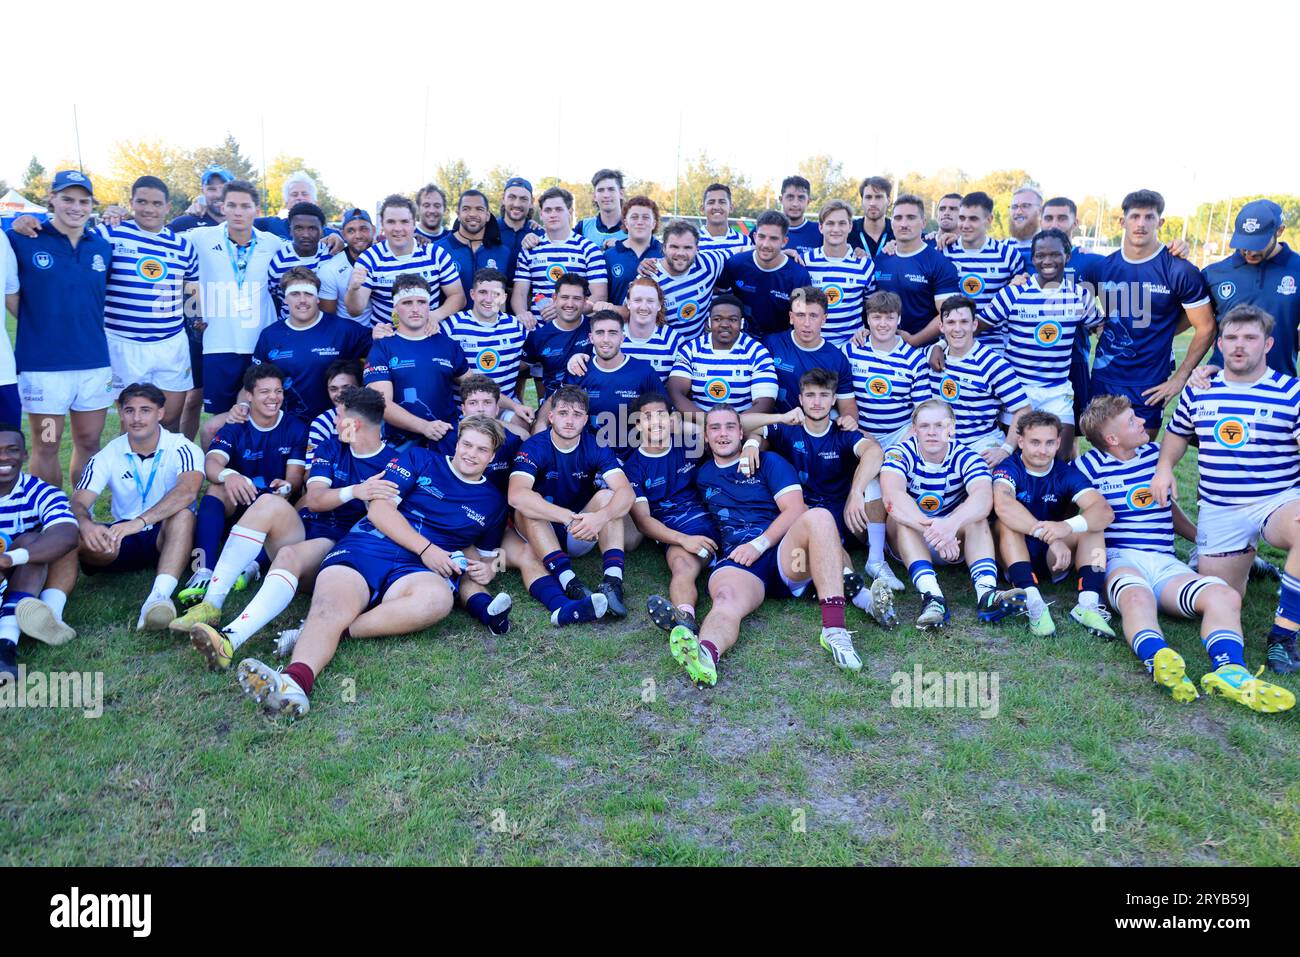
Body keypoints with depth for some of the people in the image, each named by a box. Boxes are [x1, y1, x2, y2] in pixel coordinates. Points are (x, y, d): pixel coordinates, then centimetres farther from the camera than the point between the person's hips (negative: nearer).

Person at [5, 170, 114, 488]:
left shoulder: (103, 246, 8)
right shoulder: (22, 240, -3)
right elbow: (10, 294, 4)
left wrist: (91, 329, 12)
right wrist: (39, 325, 4)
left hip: (95, 363, 3)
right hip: (42, 364, -3)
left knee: (89, 442, 11)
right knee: (46, 446, 5)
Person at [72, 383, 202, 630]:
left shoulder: (182, 449, -9)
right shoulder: (107, 456, 3)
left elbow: (187, 490, -29)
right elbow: (78, 501, -7)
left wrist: (140, 521, -43)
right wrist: (86, 524, -33)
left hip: (168, 536, -3)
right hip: (122, 542, 4)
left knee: (183, 515, -36)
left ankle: (159, 597, -53)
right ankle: (51, 608, -41)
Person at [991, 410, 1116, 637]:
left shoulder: (1067, 473, -4)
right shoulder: (1009, 468, -12)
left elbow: (1105, 511, -21)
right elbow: (1002, 506, -35)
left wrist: (1067, 526, -42)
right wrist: (1050, 536, -43)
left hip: (1055, 561, 3)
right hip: (1016, 558, -2)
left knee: (1090, 524, -18)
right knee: (1007, 522, -29)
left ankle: (1089, 603, -34)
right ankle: (1032, 601, -43)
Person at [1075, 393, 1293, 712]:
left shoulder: (1155, 454, 20)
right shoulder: (1090, 465, 4)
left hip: (1165, 563, 5)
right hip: (1119, 560, -5)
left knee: (1225, 596, -24)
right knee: (1137, 597, -41)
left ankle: (1229, 672, -45)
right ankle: (1159, 662, -66)